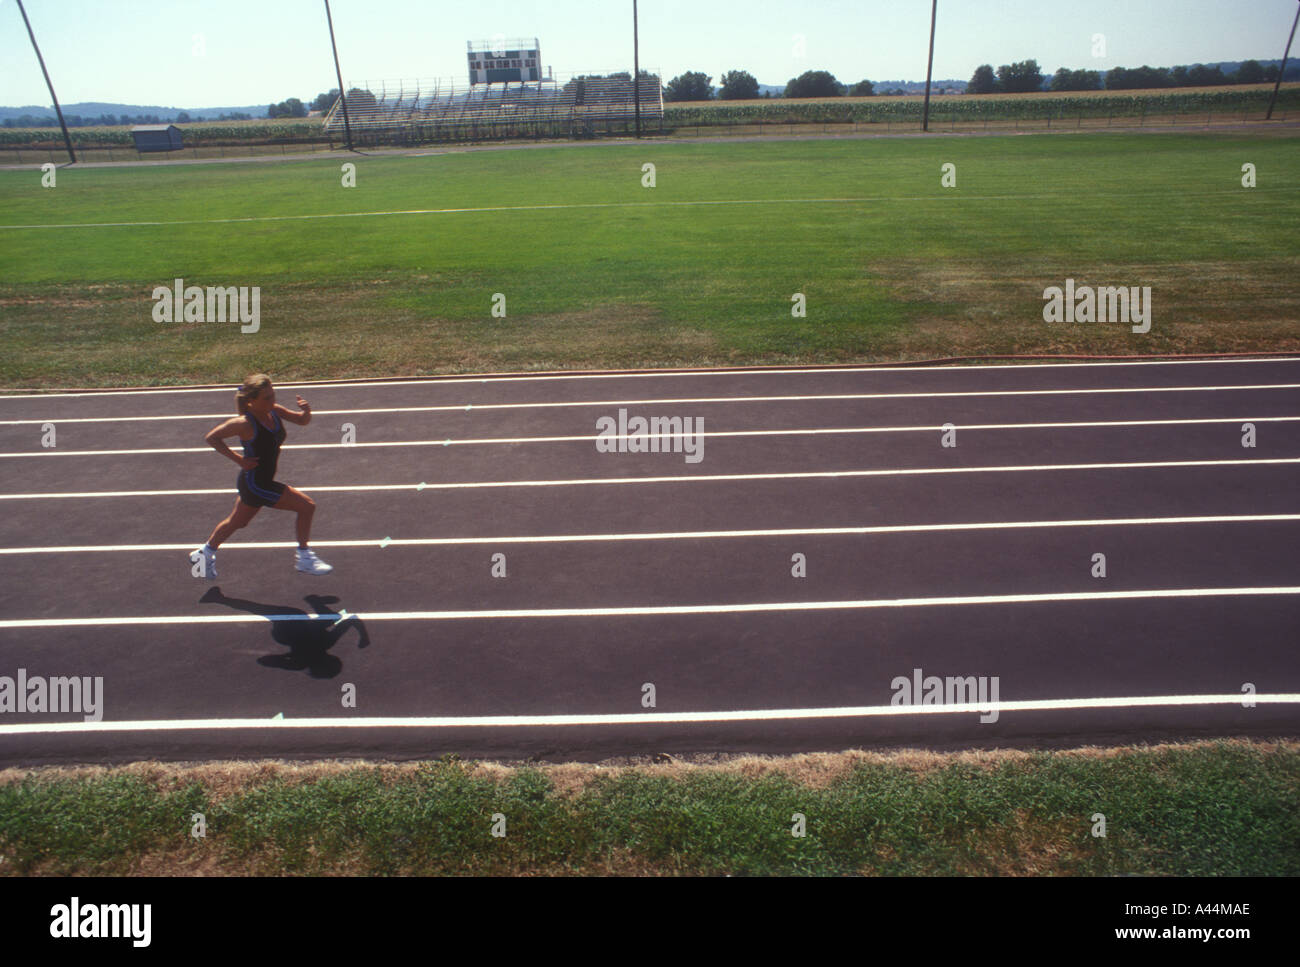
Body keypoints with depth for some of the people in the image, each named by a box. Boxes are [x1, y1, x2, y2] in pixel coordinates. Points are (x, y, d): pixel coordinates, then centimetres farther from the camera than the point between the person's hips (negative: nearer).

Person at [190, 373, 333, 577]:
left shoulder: (274, 411, -4)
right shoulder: (245, 423, -24)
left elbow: (302, 421, 6)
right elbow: (211, 438, -16)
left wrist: (306, 411, -17)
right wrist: (238, 459, -20)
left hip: (259, 481, 9)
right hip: (256, 484, -9)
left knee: (237, 522, 27)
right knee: (307, 506, -8)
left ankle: (205, 554, 49)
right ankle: (304, 558, 6)